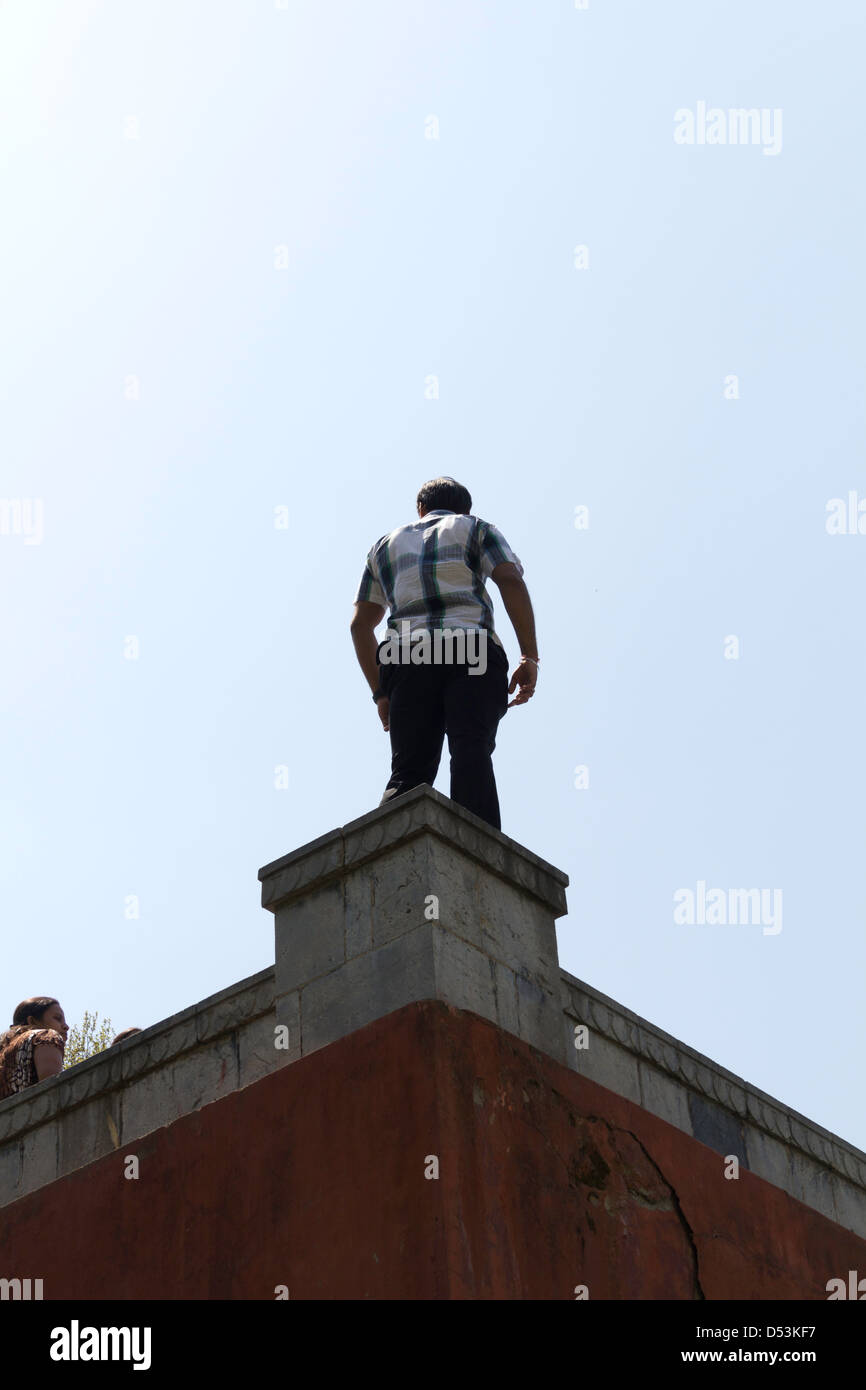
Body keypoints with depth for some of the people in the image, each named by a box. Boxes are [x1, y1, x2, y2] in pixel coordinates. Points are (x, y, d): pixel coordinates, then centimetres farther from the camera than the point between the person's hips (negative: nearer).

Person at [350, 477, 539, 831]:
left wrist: (380, 692, 24)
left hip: (407, 654, 2)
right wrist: (529, 657, -1)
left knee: (409, 771, -8)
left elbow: (361, 623, 25)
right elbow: (510, 580, 3)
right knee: (472, 753, -19)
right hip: (472, 648, -2)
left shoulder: (387, 543, 33)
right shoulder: (476, 528, 23)